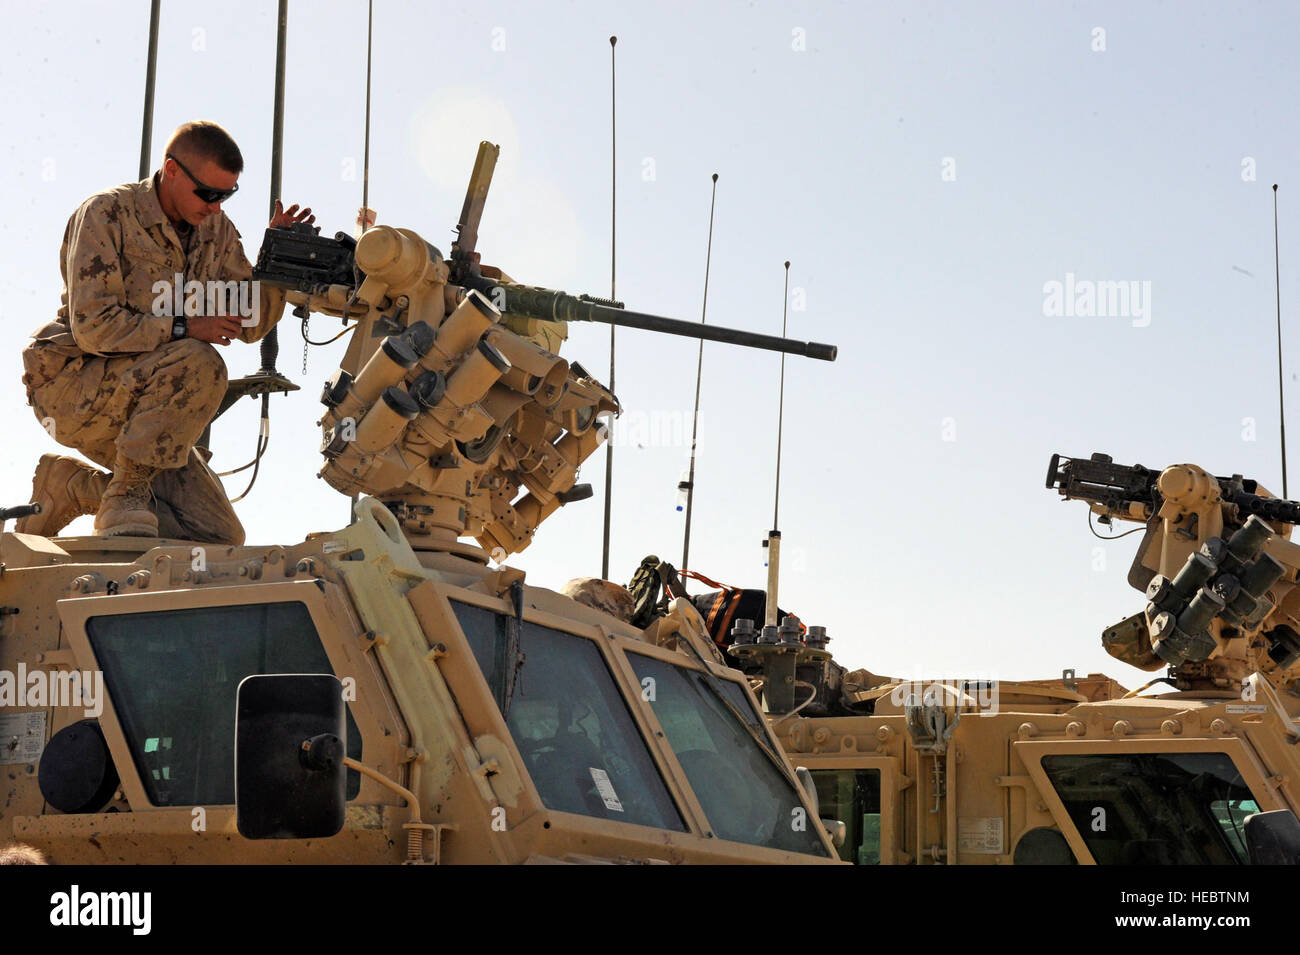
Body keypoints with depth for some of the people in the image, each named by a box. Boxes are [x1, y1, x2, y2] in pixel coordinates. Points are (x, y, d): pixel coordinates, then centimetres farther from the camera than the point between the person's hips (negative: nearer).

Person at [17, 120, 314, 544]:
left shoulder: (216, 230, 6)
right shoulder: (107, 213, -13)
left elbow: (249, 323, 4)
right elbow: (93, 327, -20)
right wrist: (183, 328, -26)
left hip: (138, 410, 7)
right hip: (72, 388, -7)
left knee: (221, 535, -3)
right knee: (199, 365, -33)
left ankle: (70, 484, 10)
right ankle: (124, 499, -19)